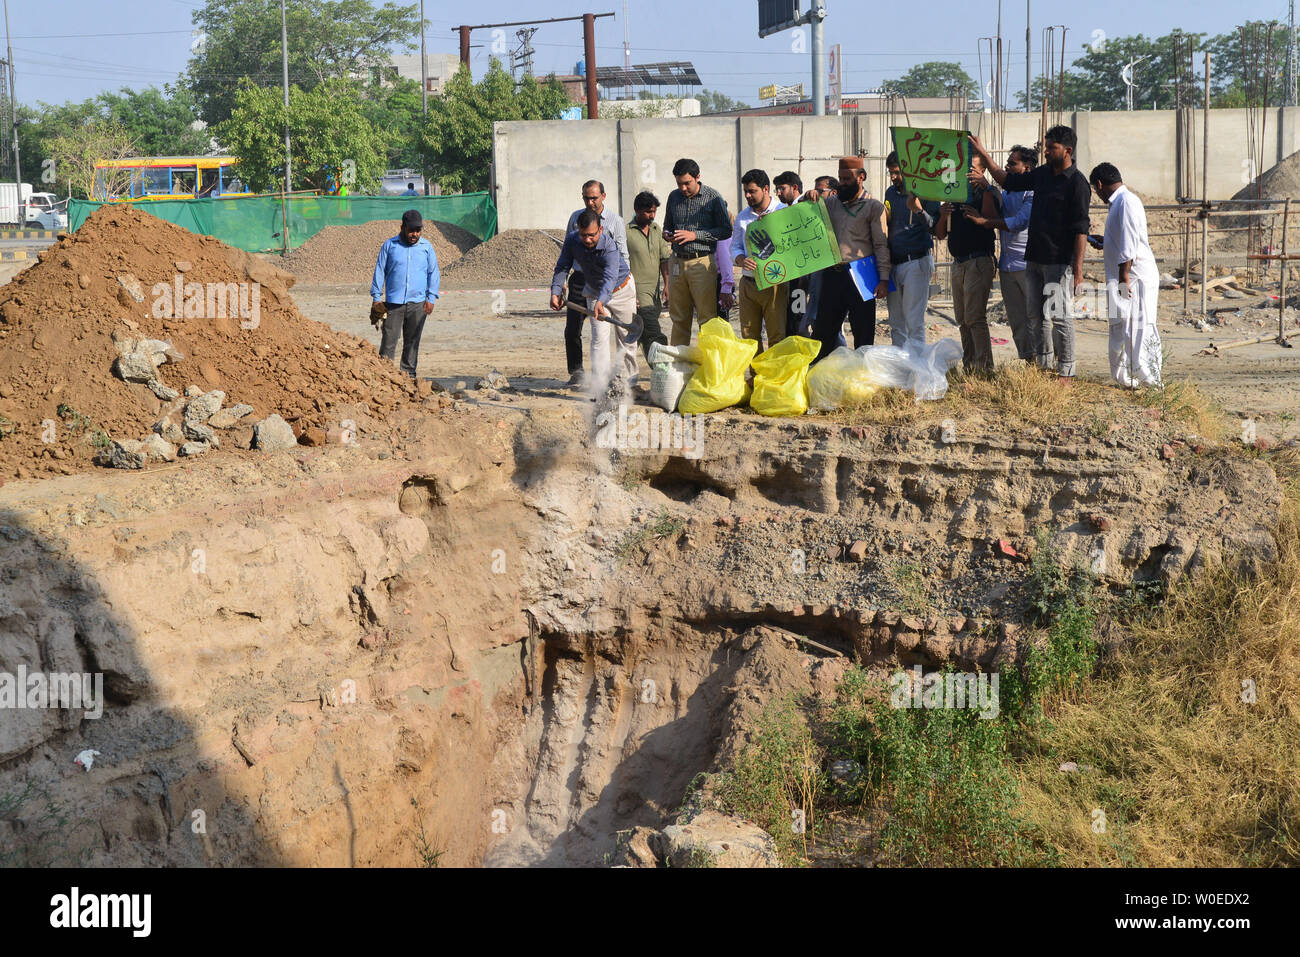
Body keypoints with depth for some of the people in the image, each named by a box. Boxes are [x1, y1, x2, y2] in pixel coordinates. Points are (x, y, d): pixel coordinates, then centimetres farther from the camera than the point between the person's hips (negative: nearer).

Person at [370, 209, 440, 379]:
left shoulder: (427, 247, 8)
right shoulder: (389, 245, 5)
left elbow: (433, 273, 11)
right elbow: (380, 270, 8)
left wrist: (431, 298, 2)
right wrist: (376, 298, 3)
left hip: (417, 303, 1)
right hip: (393, 302, -1)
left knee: (412, 342, 6)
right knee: (389, 340, -5)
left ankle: (409, 373, 14)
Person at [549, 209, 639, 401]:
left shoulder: (609, 246, -37)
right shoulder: (572, 240, -21)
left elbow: (610, 277, -51)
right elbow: (562, 267, -12)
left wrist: (601, 302, -67)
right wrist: (555, 291, -26)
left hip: (621, 290, -3)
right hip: (595, 291, 3)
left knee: (627, 336, 6)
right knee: (599, 337, -7)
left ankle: (624, 379, 21)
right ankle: (599, 384, -12)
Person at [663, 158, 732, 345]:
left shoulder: (713, 197, -3)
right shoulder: (674, 196, 12)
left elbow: (726, 231, -4)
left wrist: (695, 235, -12)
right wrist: (667, 235, 0)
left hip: (702, 262, -4)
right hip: (677, 262, 4)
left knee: (707, 317, -7)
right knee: (679, 318, 7)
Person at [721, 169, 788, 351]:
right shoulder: (742, 217, 14)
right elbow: (734, 247, 14)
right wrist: (741, 260, -9)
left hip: (773, 283, -4)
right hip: (748, 283, 4)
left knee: (777, 336, -5)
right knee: (749, 335, 6)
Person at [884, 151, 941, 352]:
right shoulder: (891, 192, 15)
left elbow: (936, 228, -9)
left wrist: (919, 210, -24)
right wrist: (884, 218, 2)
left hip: (917, 262, -7)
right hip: (894, 263, 7)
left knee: (914, 321, -9)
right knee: (896, 322, 9)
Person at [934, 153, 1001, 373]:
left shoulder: (989, 192, 0)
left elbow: (990, 218, -21)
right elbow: (940, 235, 16)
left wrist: (985, 188, -27)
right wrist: (943, 215, -4)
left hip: (979, 262, -7)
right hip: (958, 264, 7)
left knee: (975, 318, -14)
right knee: (962, 320, 7)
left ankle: (985, 369, -13)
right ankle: (969, 368, 12)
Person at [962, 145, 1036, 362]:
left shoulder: (1033, 192, -7)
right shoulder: (1006, 192, 19)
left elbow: (1020, 222, -17)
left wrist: (983, 221, -15)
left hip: (1028, 264, -8)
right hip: (1007, 265, 8)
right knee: (1016, 320, 8)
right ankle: (1029, 361, 13)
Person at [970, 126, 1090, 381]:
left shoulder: (1077, 183, -10)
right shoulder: (1042, 174, 12)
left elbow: (1081, 229, -14)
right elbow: (1007, 180, 25)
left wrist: (1078, 268, -18)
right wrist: (982, 153, 19)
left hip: (1059, 261, -8)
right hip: (1034, 258, 8)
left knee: (1059, 316, -5)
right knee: (1036, 315, 11)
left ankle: (1066, 372, 1)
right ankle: (1045, 365, 21)